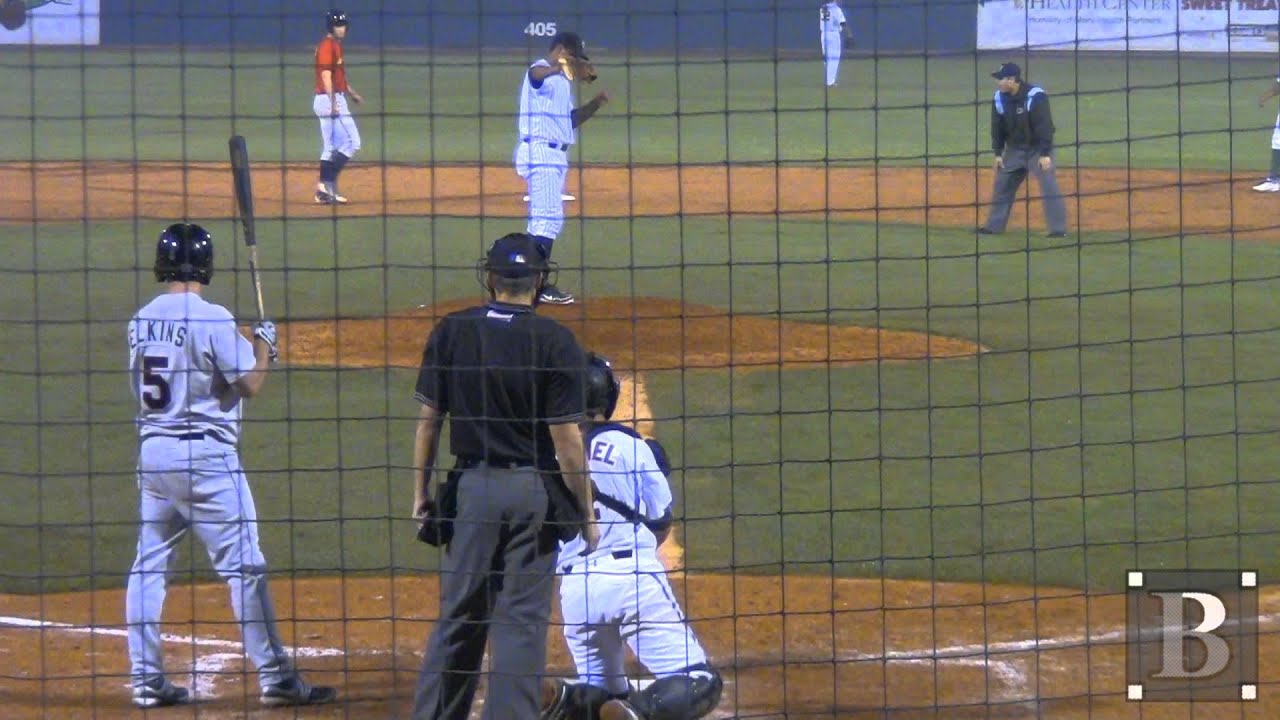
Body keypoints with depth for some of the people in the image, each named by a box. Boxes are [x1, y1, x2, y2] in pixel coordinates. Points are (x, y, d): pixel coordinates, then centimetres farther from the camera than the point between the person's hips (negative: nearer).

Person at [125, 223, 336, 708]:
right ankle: (274, 677, 0)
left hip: (152, 452, 6)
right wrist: (264, 344, 7)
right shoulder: (212, 320, -13)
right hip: (206, 454, -6)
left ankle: (146, 680, 9)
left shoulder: (141, 322, 6)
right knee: (244, 567, -1)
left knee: (149, 565, 11)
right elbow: (250, 383, -11)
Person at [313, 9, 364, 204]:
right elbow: (326, 76, -22)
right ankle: (327, 183, -13)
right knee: (352, 142, -10)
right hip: (330, 100, -10)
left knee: (330, 148, 10)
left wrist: (351, 93, 35)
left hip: (335, 99, 10)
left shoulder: (336, 46, 18)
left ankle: (325, 191, 11)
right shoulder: (327, 47, -13)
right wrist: (333, 103, -28)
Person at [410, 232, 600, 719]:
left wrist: (421, 493, 13)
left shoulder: (451, 332, -1)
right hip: (534, 494, -3)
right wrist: (586, 515, -2)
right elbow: (566, 439, -10)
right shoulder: (554, 342, -10)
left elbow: (428, 420, 2)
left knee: (457, 615, 13)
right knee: (522, 619, 1)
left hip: (470, 488, 3)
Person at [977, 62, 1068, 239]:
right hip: (1014, 149, 6)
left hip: (1037, 148, -6)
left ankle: (1058, 229, -11)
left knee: (1049, 185, -14)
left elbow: (1045, 126, -24)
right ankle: (994, 225, 22)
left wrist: (1045, 154, -27)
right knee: (1002, 185, 10)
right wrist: (998, 153, 2)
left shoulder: (1035, 96, -25)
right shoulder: (999, 99, -6)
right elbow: (997, 127, 4)